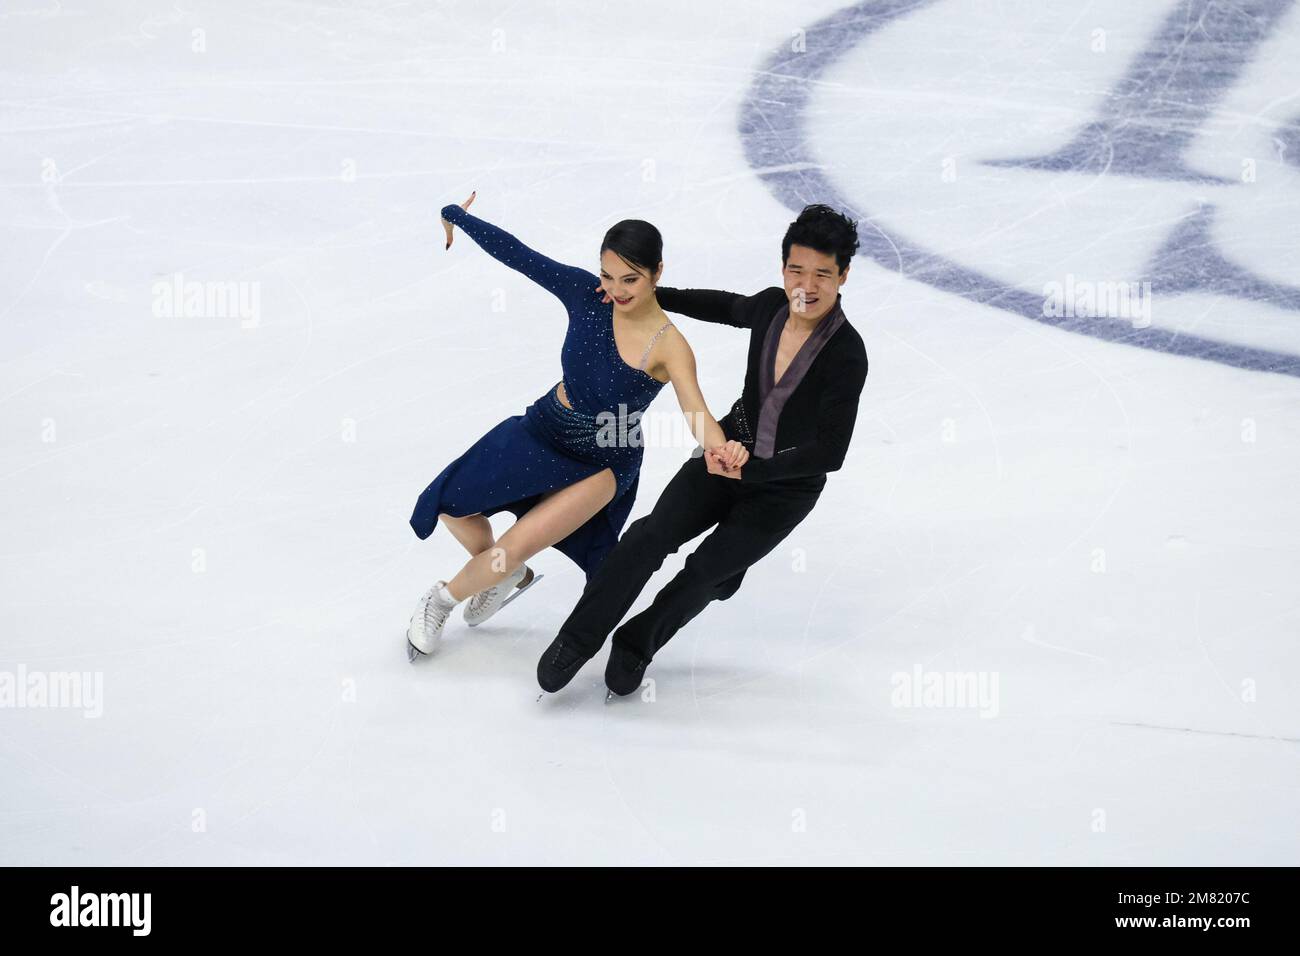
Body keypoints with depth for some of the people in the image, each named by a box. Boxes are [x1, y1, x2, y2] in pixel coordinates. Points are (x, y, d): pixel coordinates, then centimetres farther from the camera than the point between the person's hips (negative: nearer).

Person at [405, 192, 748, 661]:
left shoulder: (668, 347, -27)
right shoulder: (587, 294, -16)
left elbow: (697, 413, -39)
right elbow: (518, 254, -10)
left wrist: (723, 447, -61)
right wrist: (455, 216, -2)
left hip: (603, 464, -5)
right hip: (544, 430, 5)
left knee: (516, 547, -15)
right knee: (453, 507, 2)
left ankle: (443, 599, 18)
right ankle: (508, 576, 35)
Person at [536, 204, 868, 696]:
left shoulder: (847, 354, -25)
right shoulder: (771, 307, -9)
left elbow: (830, 452, -26)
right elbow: (726, 307, 16)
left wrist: (748, 471, -30)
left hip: (787, 485, -4)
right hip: (729, 452, 4)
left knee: (710, 571, -13)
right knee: (653, 535, -13)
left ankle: (637, 645, 14)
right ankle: (577, 640, 0)